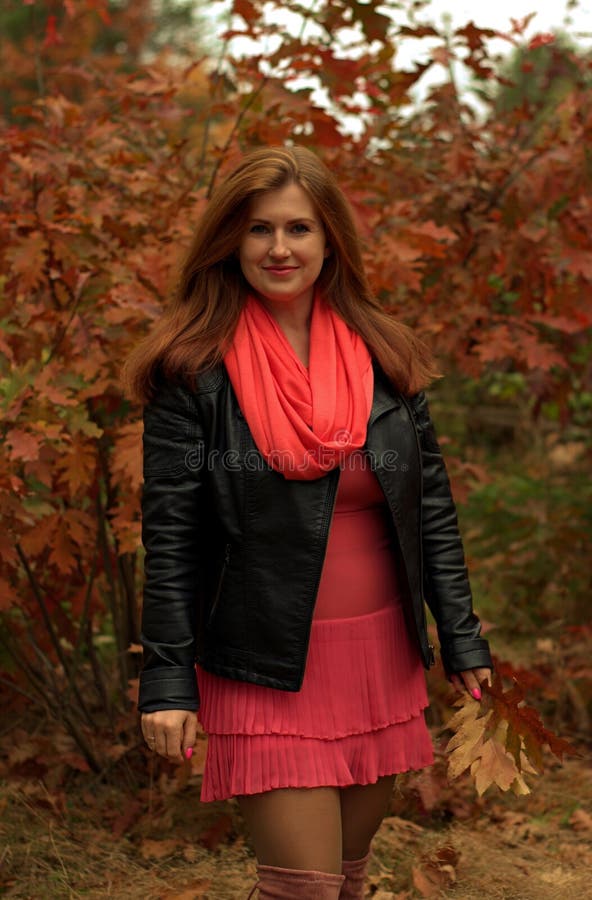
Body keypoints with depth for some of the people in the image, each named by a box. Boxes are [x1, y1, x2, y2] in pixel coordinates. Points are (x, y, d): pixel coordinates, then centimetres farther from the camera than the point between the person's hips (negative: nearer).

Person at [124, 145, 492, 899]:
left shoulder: (383, 359, 5)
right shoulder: (194, 371, -7)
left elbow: (431, 505, 8)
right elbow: (168, 535, -8)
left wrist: (461, 639, 7)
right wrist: (168, 680, -10)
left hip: (380, 655, 4)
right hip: (268, 667, -4)